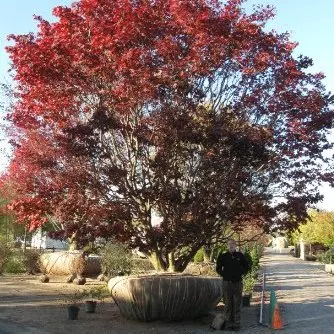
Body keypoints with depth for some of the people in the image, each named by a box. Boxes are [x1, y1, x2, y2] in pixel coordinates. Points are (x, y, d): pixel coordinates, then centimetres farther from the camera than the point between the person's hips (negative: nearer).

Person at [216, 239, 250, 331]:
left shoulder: (240, 256, 3)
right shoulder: (223, 256, 2)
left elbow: (247, 267, 14)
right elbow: (218, 268, 12)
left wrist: (241, 274, 4)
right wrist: (223, 275, 1)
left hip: (237, 282, 0)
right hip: (227, 282, 0)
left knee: (237, 304, 4)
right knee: (228, 304, 5)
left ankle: (236, 324, 11)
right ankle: (228, 323, 13)